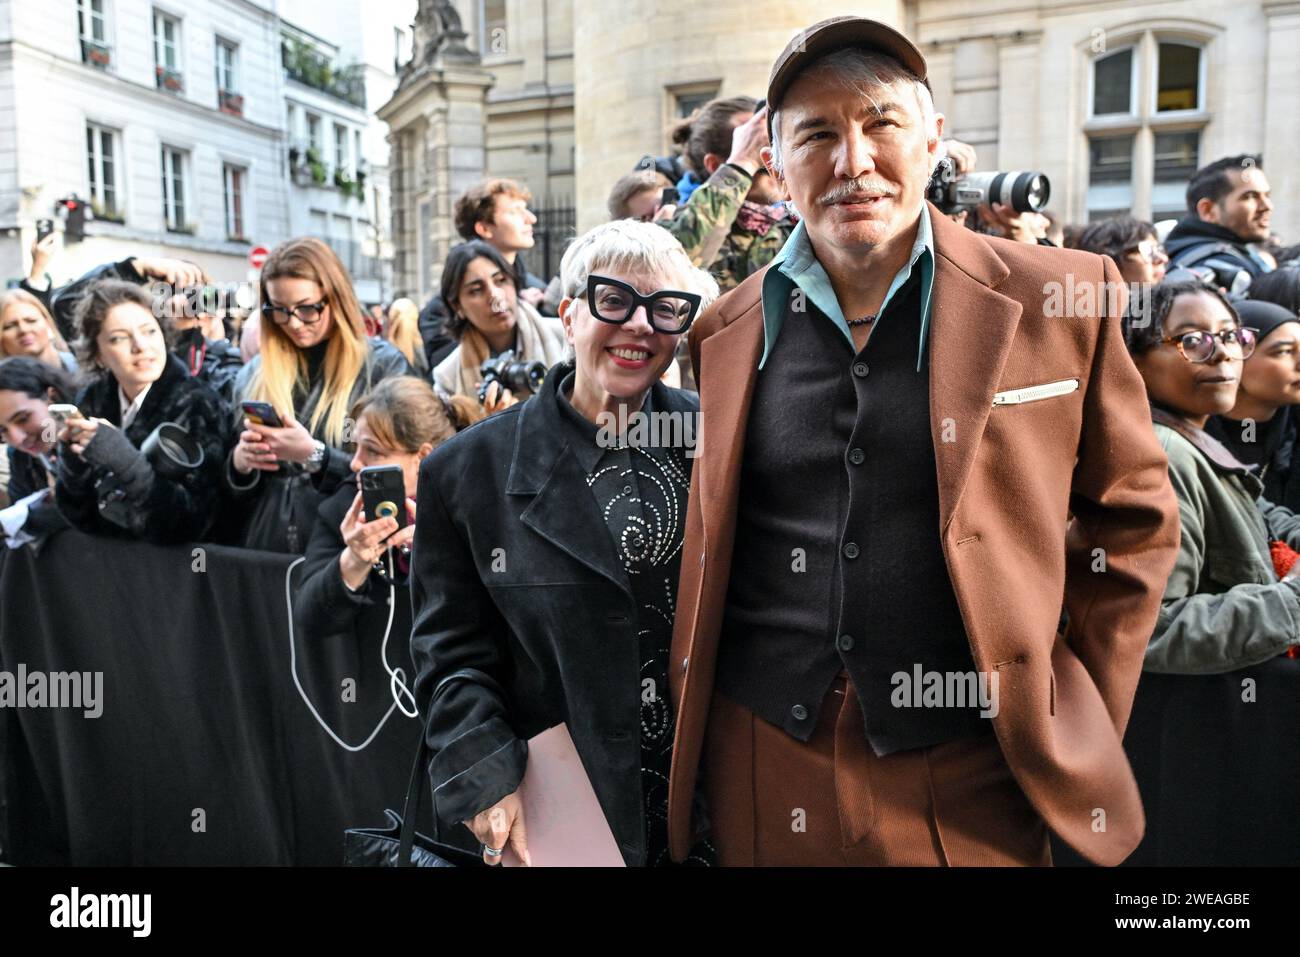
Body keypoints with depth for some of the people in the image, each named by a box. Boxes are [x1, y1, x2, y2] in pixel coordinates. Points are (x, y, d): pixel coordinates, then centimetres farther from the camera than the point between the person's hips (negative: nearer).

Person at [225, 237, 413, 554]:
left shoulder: (384, 365, 0)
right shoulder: (254, 375, 12)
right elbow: (230, 489, 17)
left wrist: (314, 455, -16)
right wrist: (240, 462, -3)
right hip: (263, 550, 6)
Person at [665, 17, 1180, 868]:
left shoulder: (1060, 299, -6)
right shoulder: (726, 332, 1)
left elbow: (1133, 517, 5)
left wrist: (1080, 721, 2)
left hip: (968, 777, -2)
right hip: (762, 773, 3)